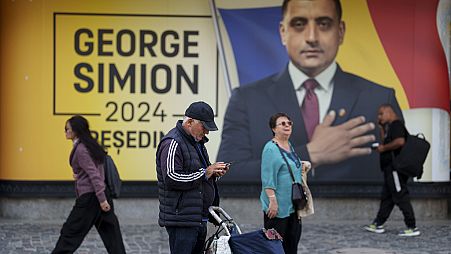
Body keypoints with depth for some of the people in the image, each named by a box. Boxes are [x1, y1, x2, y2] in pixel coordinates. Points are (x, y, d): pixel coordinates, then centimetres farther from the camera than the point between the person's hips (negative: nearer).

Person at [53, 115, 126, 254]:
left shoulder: (81, 149, -13)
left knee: (70, 232, 1)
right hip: (102, 196, 9)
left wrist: (101, 200, -21)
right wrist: (78, 175, 10)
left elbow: (94, 175, -19)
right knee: (112, 235, 6)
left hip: (89, 197, -9)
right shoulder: (91, 146, 14)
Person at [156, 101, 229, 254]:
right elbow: (172, 179, -22)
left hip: (199, 218, 10)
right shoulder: (173, 143, -13)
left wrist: (214, 173, 9)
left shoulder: (197, 142, 20)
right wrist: (205, 173, -17)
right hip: (181, 220, -10)